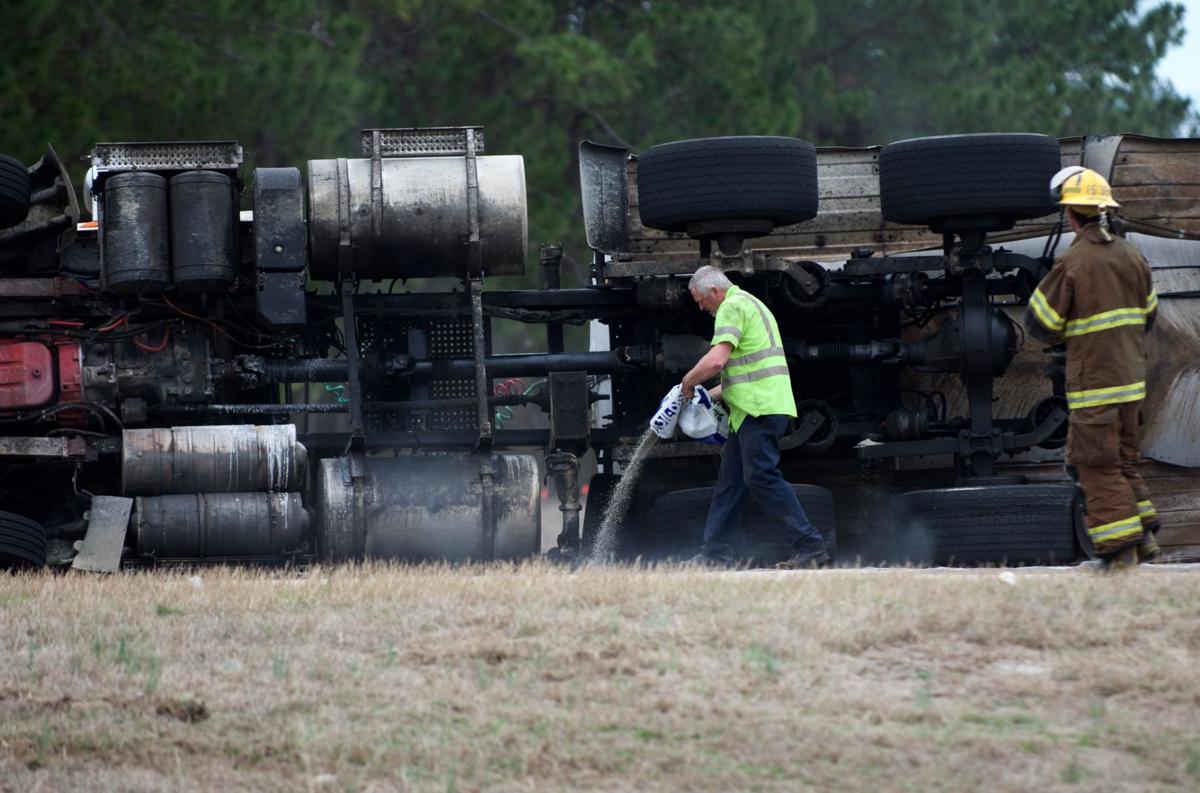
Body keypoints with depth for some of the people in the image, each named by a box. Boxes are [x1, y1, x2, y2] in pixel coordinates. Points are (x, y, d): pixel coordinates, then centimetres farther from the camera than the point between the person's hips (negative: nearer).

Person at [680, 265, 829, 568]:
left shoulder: (732, 307, -8)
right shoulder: (750, 304, 25)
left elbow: (716, 360, -20)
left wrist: (688, 382, -3)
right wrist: (710, 395, 27)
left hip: (759, 407, -11)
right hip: (753, 409, 11)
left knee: (761, 476, -13)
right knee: (730, 479, 10)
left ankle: (810, 547, -16)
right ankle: (716, 554, 12)